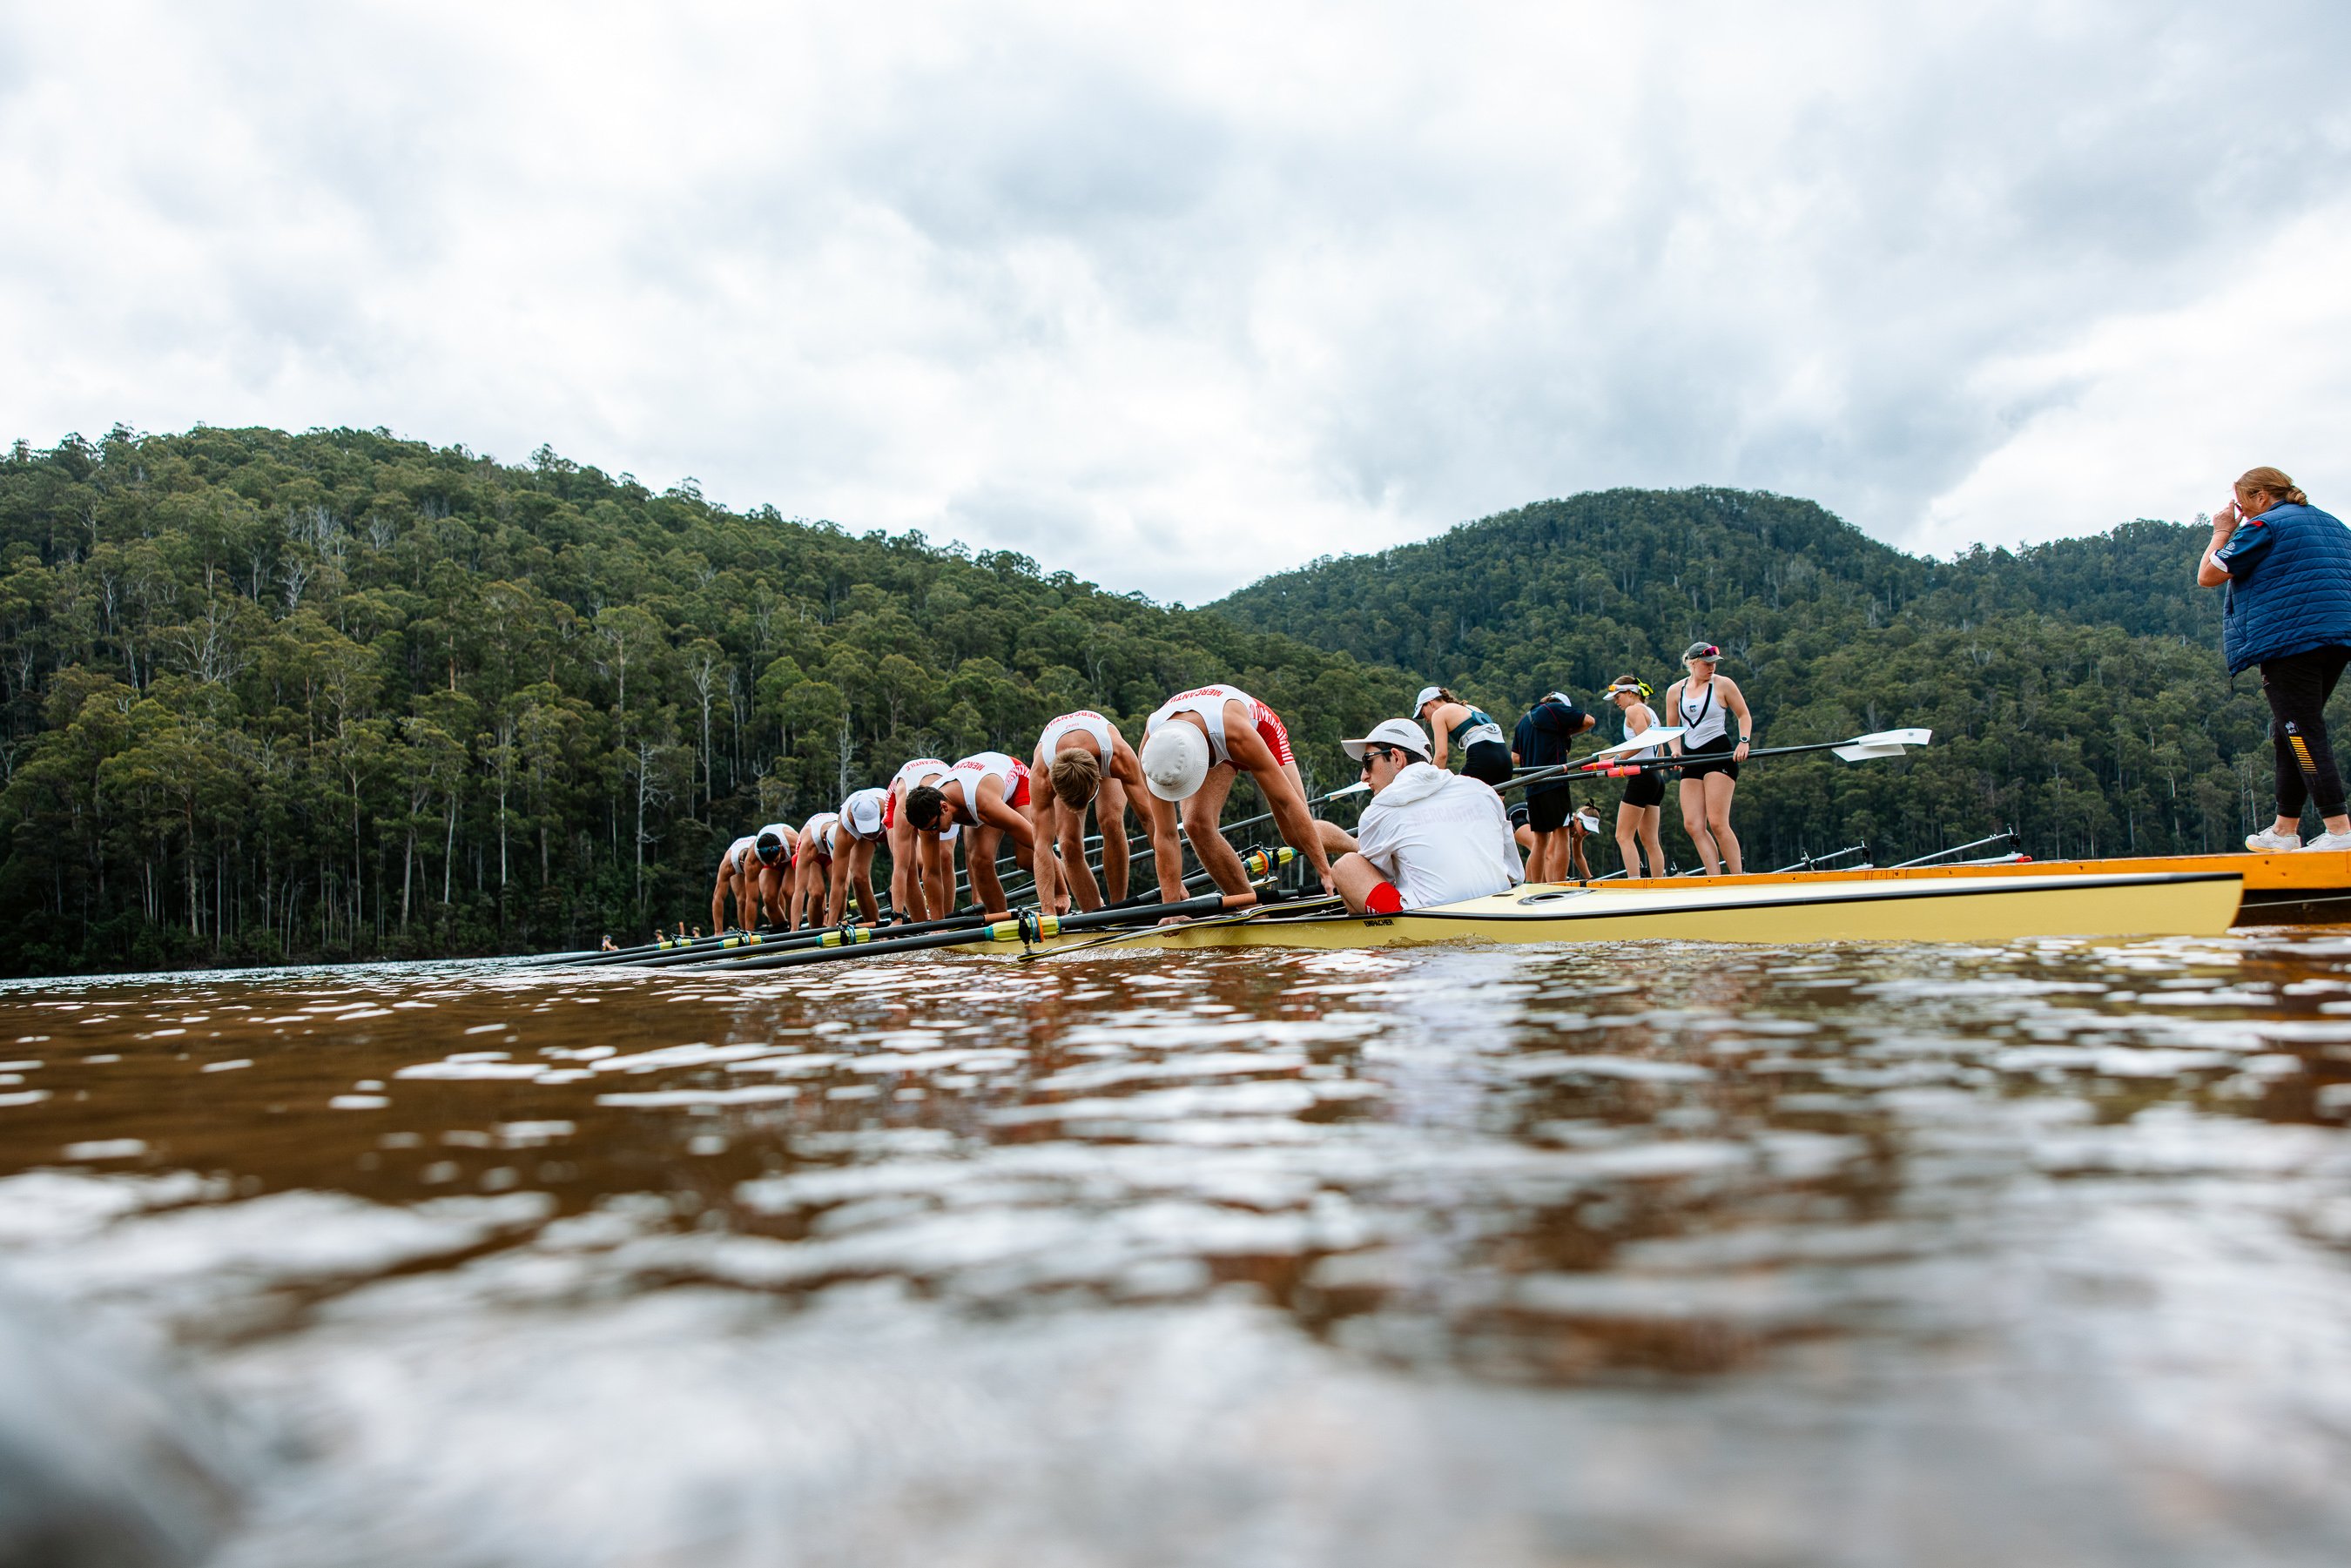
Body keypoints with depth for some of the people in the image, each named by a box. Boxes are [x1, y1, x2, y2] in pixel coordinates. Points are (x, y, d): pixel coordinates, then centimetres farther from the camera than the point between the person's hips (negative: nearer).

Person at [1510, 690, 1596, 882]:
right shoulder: (1554, 709, 2)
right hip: (1554, 782, -7)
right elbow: (1588, 721, 2)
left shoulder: (1523, 721, 22)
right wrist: (1567, 734, 13)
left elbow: (1515, 757, 18)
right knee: (1562, 833, -7)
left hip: (1531, 786, 7)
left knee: (1540, 840, 12)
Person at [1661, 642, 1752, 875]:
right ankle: (1716, 881, -4)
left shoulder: (1723, 684, 1)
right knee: (1692, 825, -6)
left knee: (1717, 823, -15)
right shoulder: (1675, 691, 10)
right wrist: (1676, 750, -2)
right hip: (1692, 759, 5)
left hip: (1720, 754, -5)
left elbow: (1744, 716, 7)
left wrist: (1744, 741, -9)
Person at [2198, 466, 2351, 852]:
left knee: (2304, 735, -10)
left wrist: (2222, 532, 10)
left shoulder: (2264, 526, -6)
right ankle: (2285, 831, 17)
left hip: (2289, 641, -9)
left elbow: (2208, 576, -2)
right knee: (2289, 734, 14)